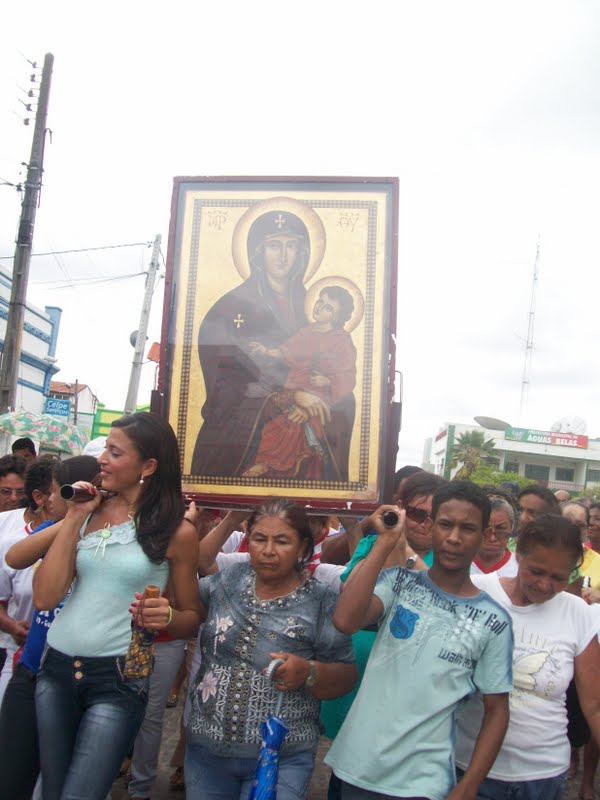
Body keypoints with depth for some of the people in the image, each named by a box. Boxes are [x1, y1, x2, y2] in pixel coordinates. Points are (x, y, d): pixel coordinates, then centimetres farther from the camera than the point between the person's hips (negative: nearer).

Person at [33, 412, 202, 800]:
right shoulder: (90, 512, 4)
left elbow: (191, 618, 1)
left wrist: (166, 616, -21)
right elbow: (45, 596, -5)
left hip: (117, 679, -4)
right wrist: (74, 517, -6)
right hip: (56, 669, 5)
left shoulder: (177, 532, -7)